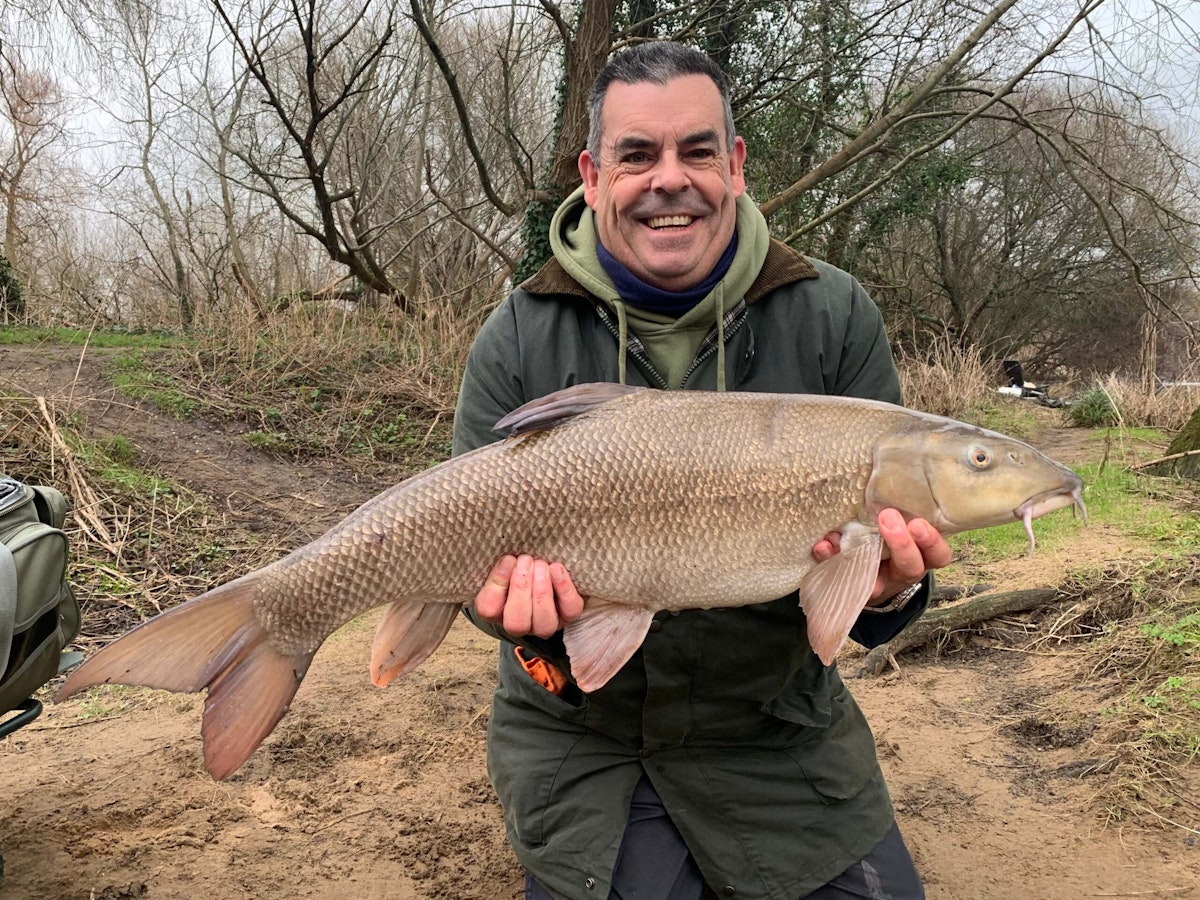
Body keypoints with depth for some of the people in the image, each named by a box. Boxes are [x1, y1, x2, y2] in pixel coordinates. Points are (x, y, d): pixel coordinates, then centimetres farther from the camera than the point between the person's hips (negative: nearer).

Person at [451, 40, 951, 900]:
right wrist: (520, 603, -28)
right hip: (581, 735, -1)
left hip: (775, 727, 2)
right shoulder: (519, 342, -8)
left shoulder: (834, 317, -7)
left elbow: (891, 518, -5)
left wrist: (890, 592, -28)